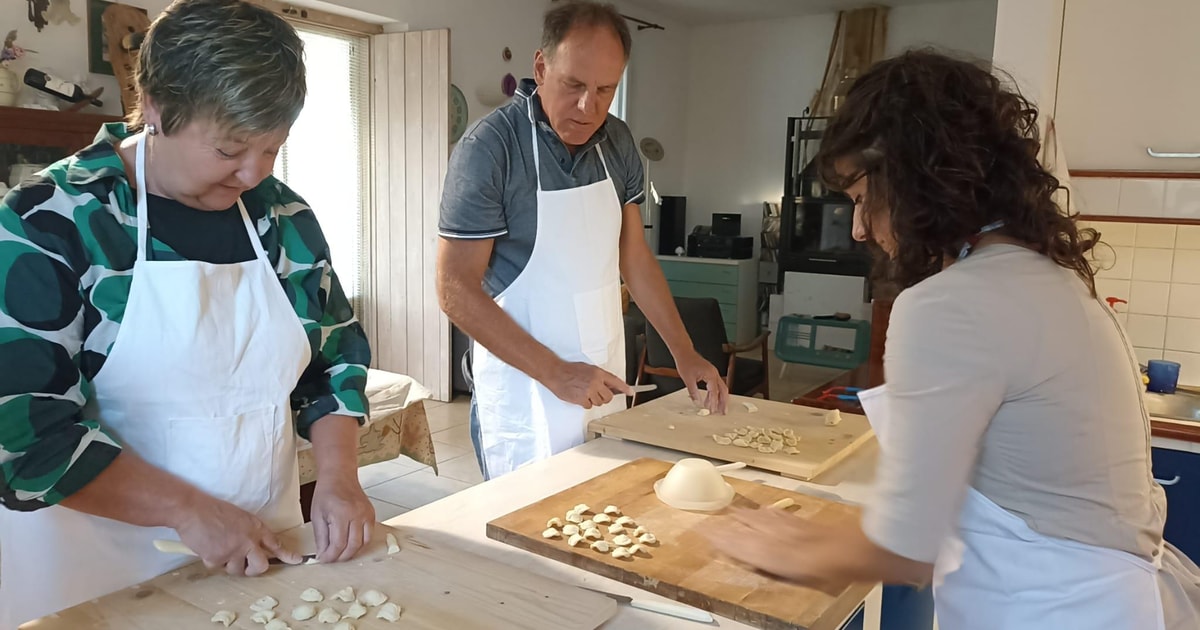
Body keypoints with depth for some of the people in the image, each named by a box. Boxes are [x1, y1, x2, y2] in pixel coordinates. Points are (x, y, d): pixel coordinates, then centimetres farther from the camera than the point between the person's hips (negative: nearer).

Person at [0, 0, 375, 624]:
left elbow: (335, 355, 5)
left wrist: (337, 476, -8)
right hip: (97, 576, -4)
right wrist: (190, 510, -21)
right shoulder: (52, 222, -14)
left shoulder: (283, 216, -1)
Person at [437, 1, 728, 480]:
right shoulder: (489, 147, -17)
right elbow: (457, 290, -17)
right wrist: (556, 372, -19)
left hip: (604, 383, 6)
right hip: (525, 395, -5)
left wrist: (684, 351, 3)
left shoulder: (617, 143, 2)